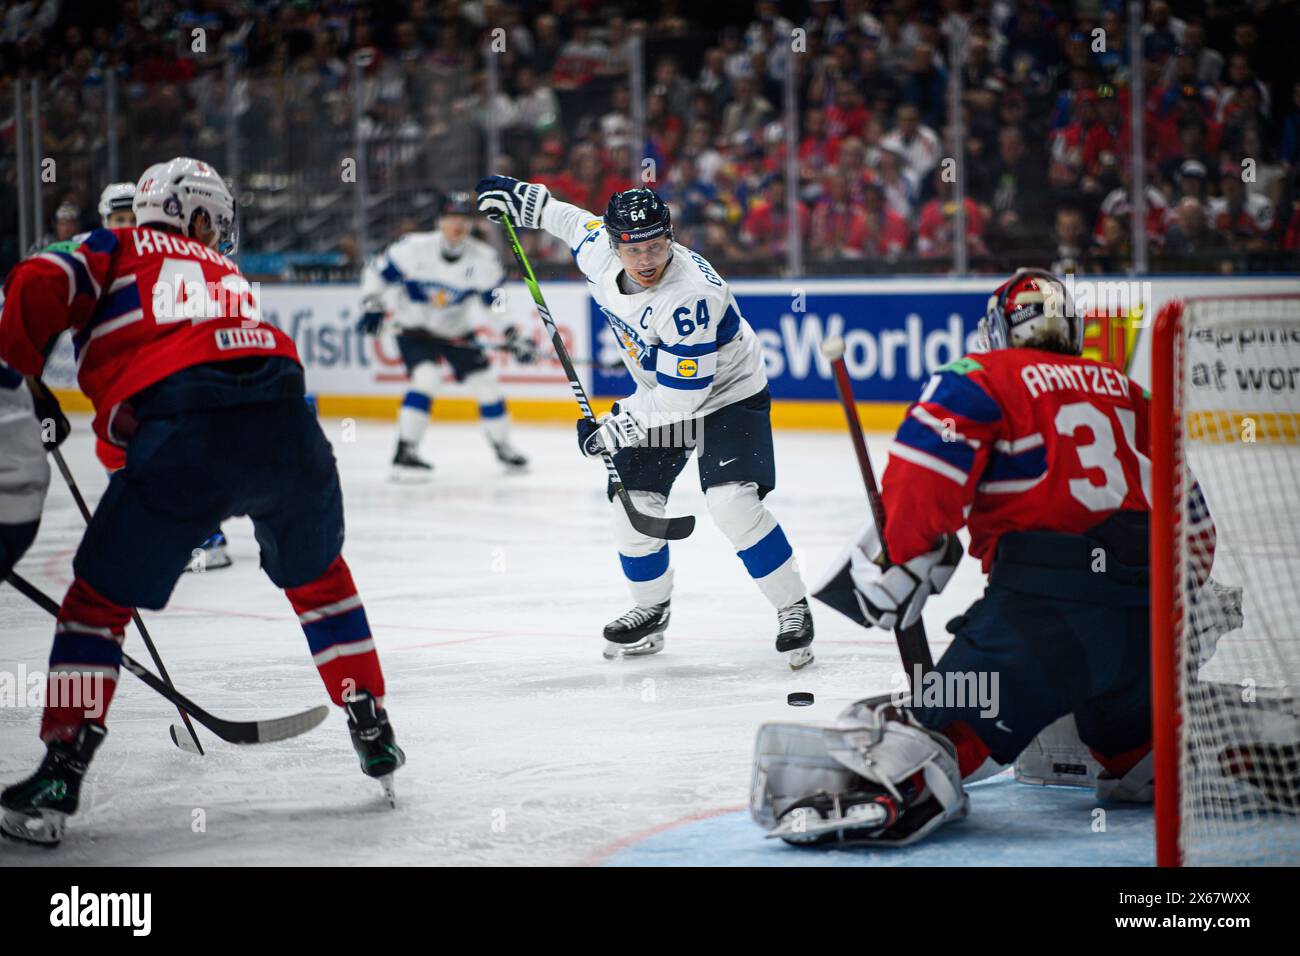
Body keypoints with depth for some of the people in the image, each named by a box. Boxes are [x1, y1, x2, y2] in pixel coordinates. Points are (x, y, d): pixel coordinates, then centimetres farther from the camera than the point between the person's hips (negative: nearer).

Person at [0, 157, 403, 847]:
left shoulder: (118, 252, 22)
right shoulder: (230, 277, 36)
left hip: (183, 438, -4)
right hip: (285, 423, 4)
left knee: (98, 601, 12)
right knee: (317, 577, 31)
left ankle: (60, 776, 3)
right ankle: (375, 738, 32)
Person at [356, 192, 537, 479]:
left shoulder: (483, 259, -13)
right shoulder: (414, 248, -21)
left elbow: (496, 301, -3)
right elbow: (377, 272, -9)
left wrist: (514, 337, -10)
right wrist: (372, 305, -18)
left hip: (457, 332, 4)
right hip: (414, 329, -4)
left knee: (486, 383, 2)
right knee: (426, 378, -26)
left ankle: (502, 445, 25)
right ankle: (404, 453, -22)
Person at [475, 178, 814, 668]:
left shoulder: (690, 295, -36)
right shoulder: (600, 250, -14)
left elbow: (681, 394, -32)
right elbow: (579, 223, 13)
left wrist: (618, 425, -26)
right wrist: (522, 198, 18)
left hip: (728, 393, -7)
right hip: (657, 395, 7)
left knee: (733, 502, -23)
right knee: (633, 503, -1)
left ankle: (794, 609, -9)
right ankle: (651, 610, 23)